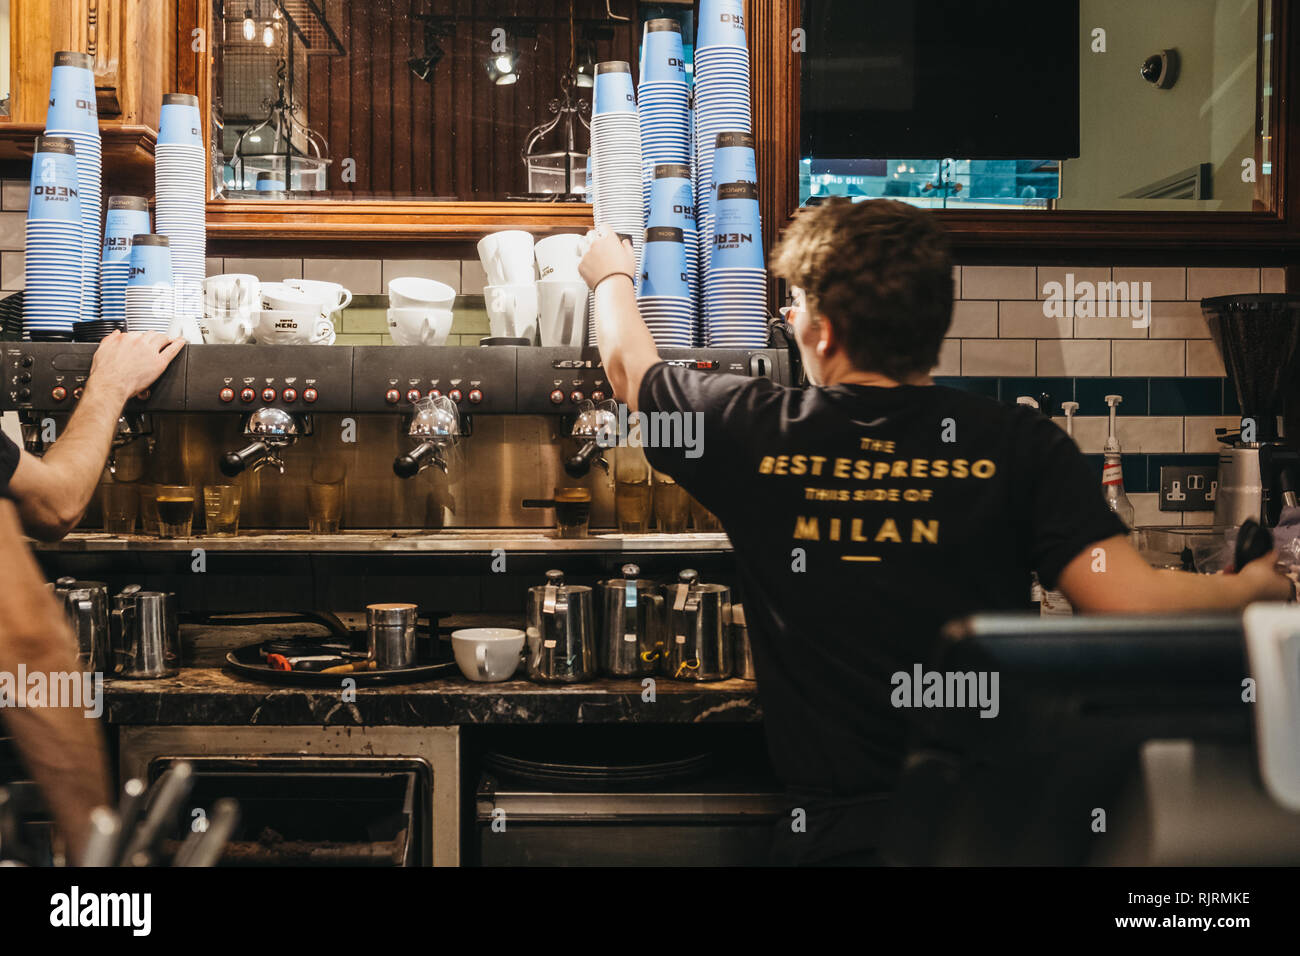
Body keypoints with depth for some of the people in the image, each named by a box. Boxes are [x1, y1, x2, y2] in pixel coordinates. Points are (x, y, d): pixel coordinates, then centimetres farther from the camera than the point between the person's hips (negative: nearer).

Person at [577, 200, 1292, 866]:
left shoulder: (754, 434, -6)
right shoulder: (1020, 445, -10)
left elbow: (629, 365, 14)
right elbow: (1130, 605, -16)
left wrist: (612, 276, 36)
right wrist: (1249, 588, 6)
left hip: (836, 832, -1)